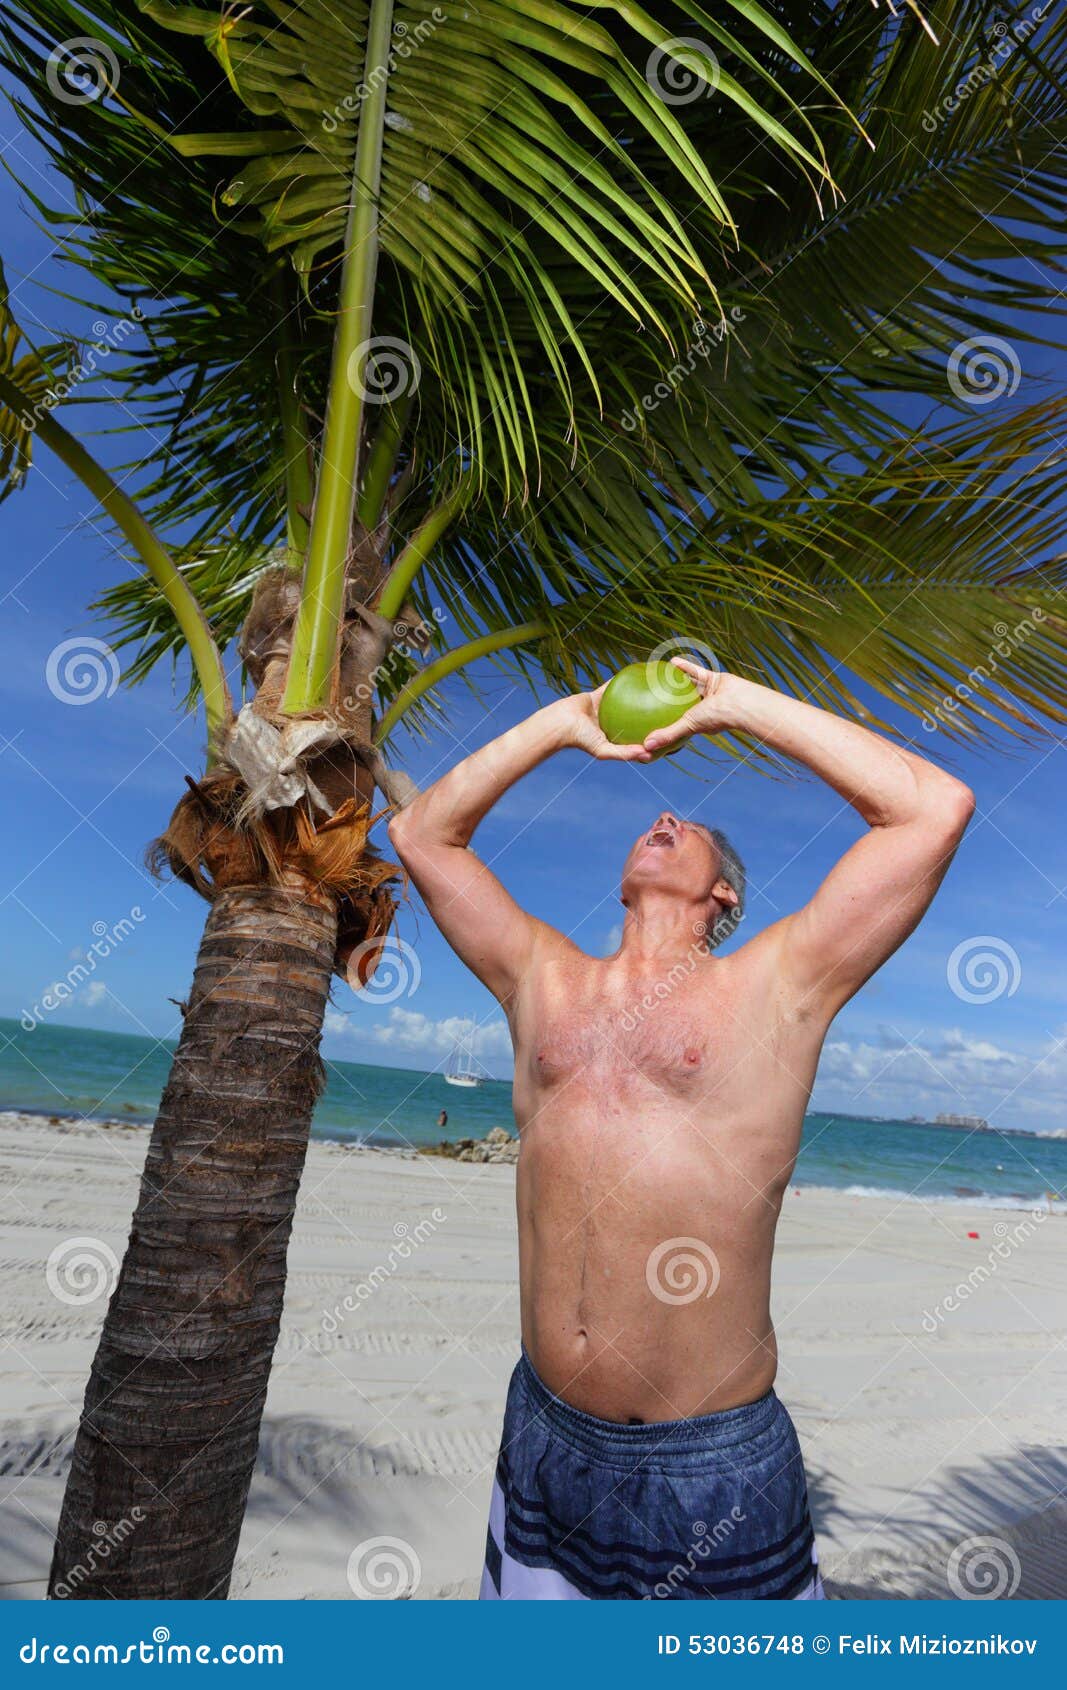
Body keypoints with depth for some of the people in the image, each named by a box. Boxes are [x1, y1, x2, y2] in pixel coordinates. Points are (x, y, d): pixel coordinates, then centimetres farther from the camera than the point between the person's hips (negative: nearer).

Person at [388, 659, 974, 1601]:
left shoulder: (774, 988, -7)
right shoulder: (543, 981, 3)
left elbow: (937, 808, -12)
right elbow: (421, 833, 8)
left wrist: (737, 704, -6)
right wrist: (564, 723, 5)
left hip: (713, 1460, -3)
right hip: (544, 1430, 4)